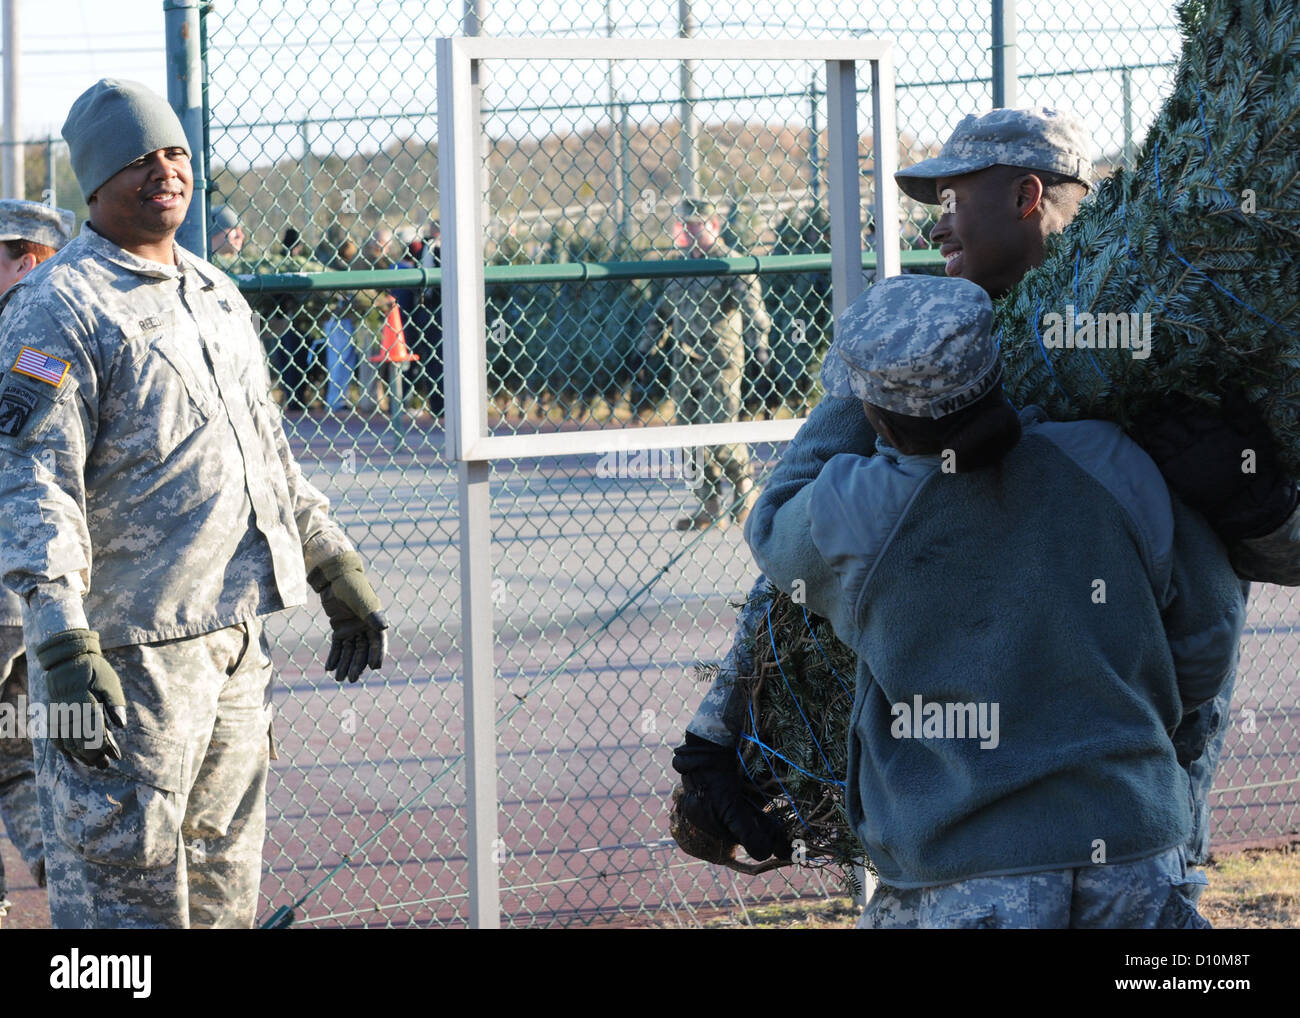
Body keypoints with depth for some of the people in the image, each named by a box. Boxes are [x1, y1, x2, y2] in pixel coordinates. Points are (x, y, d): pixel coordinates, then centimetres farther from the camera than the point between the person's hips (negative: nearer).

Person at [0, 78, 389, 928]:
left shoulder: (218, 294, 17)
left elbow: (268, 451, 27)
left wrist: (338, 572, 25)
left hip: (238, 632, 8)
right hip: (131, 646, -8)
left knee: (224, 881, 13)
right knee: (124, 884, -7)